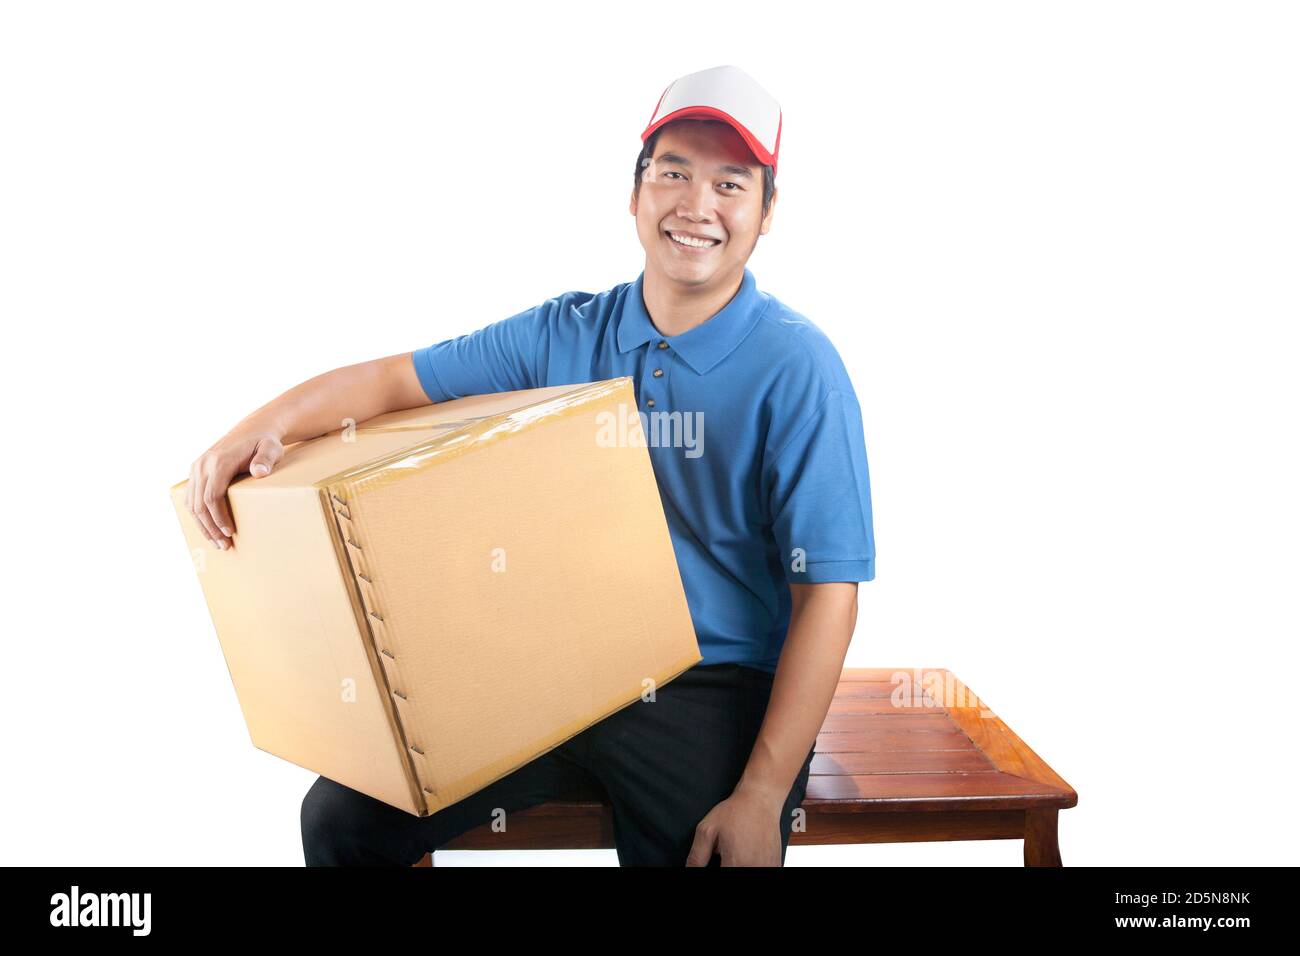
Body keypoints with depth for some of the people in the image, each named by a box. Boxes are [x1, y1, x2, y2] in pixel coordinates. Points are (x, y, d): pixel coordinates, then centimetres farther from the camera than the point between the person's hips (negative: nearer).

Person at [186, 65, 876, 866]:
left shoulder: (797, 367, -11)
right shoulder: (566, 335, 4)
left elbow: (827, 594, -14)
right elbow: (392, 380, 4)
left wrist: (761, 797, -19)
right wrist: (260, 430, -15)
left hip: (718, 692, -3)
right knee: (342, 817, -3)